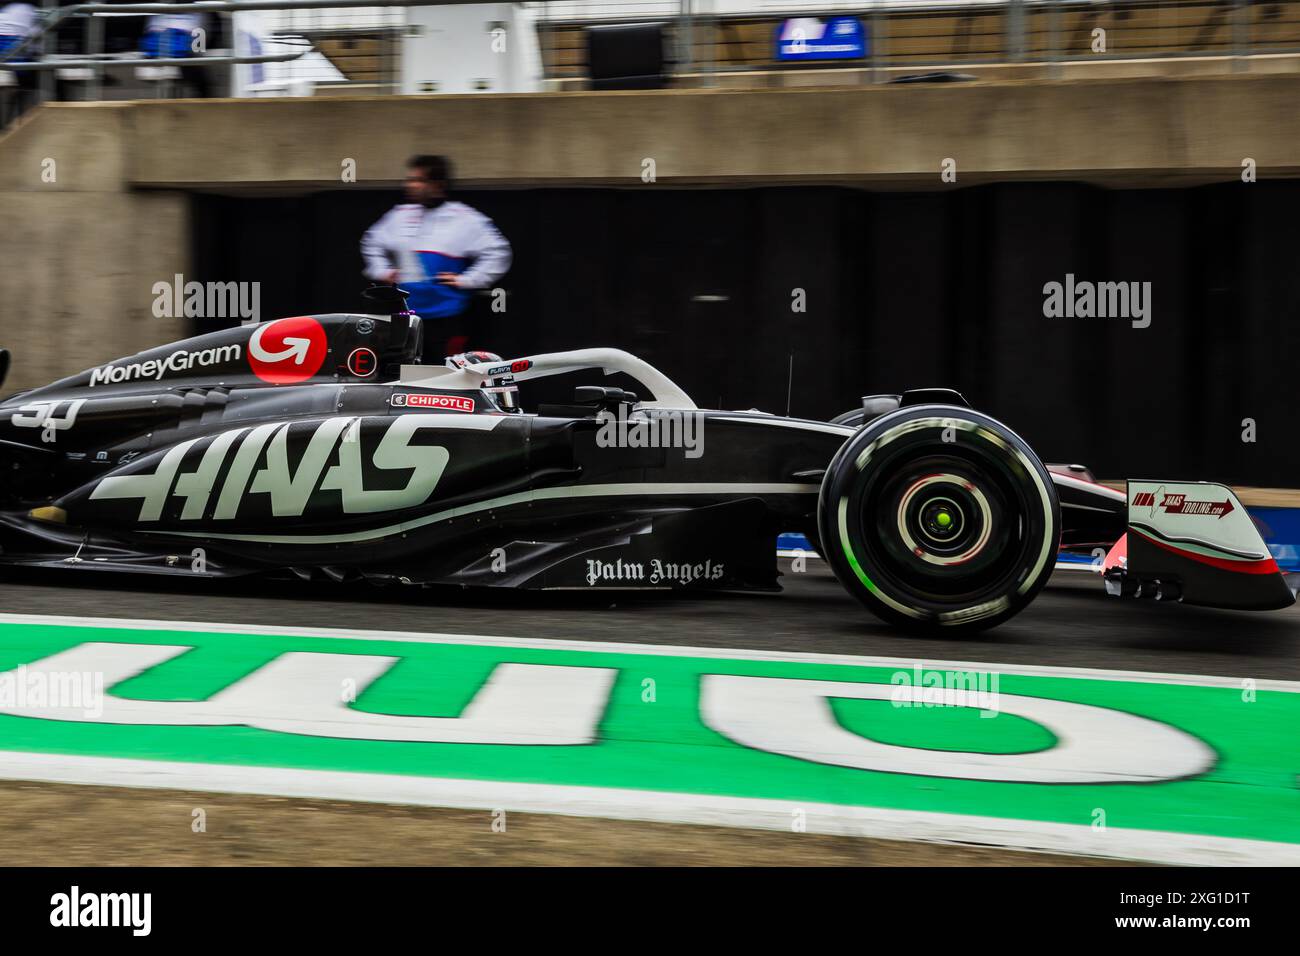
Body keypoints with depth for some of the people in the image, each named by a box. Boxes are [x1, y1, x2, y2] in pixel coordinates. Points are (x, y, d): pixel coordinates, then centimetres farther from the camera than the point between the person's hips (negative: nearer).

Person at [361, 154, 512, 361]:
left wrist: (466, 280, -11)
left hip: (446, 320, -6)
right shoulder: (401, 215, 11)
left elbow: (497, 252, -8)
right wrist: (382, 270, 14)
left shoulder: (465, 219, -7)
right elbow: (372, 241, 28)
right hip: (406, 319, 6)